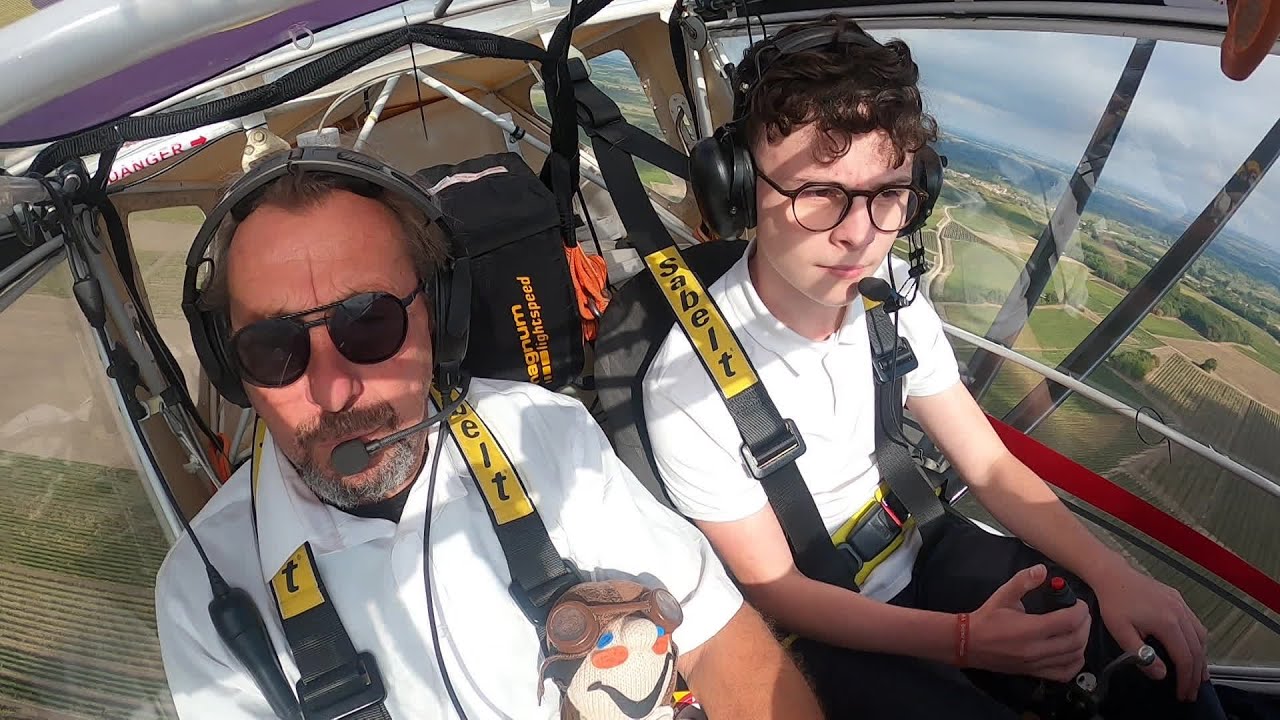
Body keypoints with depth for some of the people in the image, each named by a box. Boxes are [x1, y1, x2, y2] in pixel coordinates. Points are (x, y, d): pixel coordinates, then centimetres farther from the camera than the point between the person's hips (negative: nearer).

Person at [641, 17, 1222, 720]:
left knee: (1160, 658, -4)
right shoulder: (689, 381, -28)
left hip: (922, 552, 5)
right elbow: (773, 586, -18)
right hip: (817, 628, -4)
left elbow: (988, 465, -1)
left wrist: (1112, 573, -15)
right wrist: (965, 640, -27)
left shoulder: (892, 291, -10)